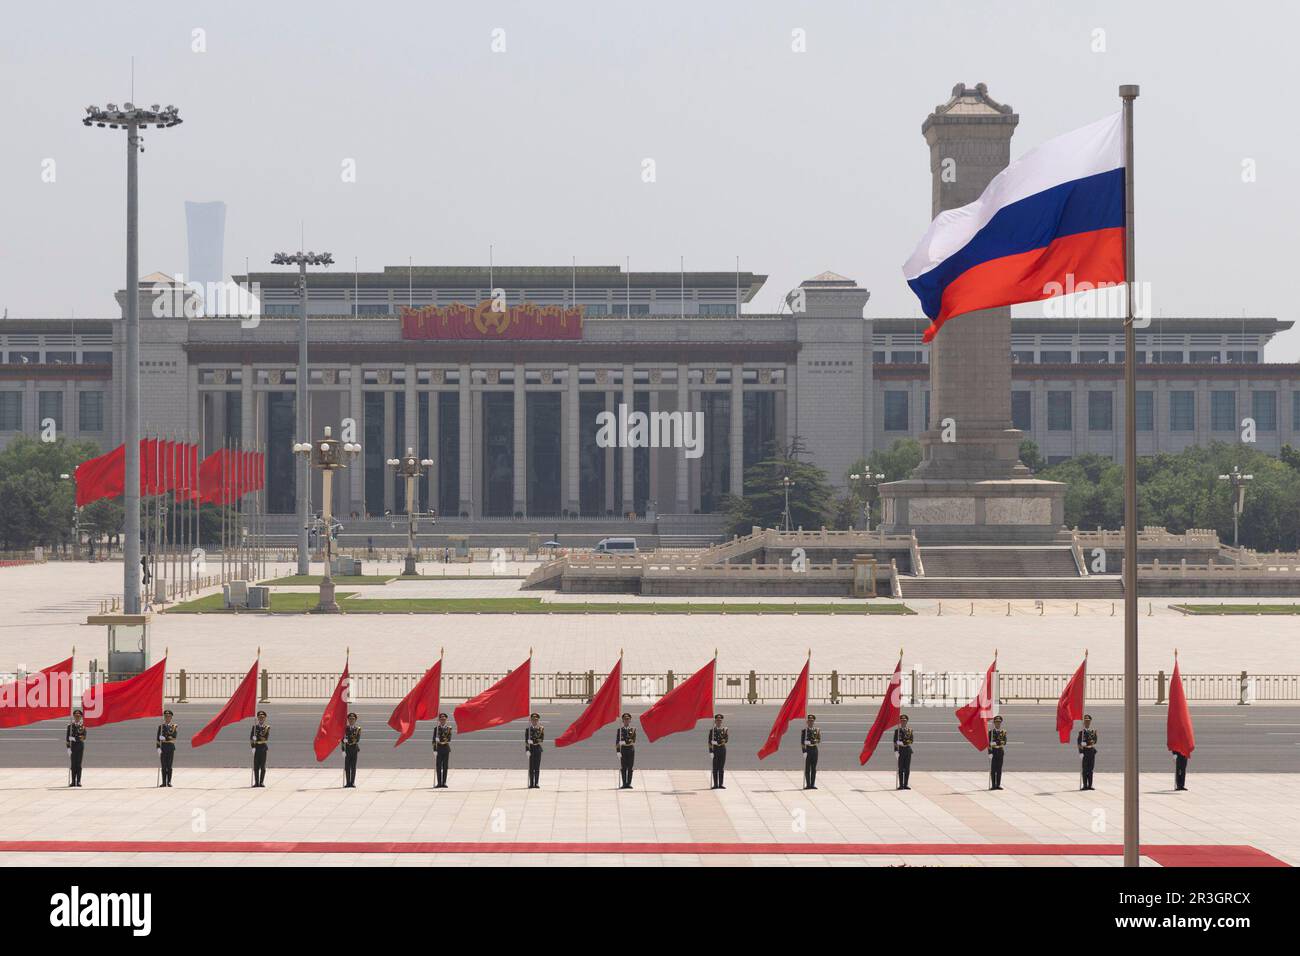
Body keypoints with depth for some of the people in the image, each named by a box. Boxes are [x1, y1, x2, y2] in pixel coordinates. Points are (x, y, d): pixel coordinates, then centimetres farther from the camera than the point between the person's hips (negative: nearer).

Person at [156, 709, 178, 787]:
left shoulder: (174, 726, 5)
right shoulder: (161, 726, 8)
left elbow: (174, 736, -10)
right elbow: (158, 738, 2)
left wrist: (165, 738, -21)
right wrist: (158, 748, -9)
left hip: (171, 747, -1)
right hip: (163, 747, 1)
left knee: (169, 766, -1)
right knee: (164, 766, 1)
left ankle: (169, 782, 2)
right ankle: (164, 782, 3)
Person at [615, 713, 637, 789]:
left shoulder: (633, 729, 7)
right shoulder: (620, 730, 6)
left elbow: (633, 740, -5)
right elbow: (617, 742, 0)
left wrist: (624, 742, -15)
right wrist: (618, 751, -10)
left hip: (631, 750, 0)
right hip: (623, 750, 0)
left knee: (630, 768, -1)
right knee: (623, 768, -3)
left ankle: (629, 783, 1)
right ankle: (624, 784, -1)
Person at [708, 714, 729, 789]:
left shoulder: (725, 730, 7)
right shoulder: (712, 730, 5)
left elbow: (726, 739, -5)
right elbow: (710, 741, 1)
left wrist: (717, 742, -16)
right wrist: (710, 750, -9)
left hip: (722, 749, 1)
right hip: (715, 749, -1)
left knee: (721, 768, 2)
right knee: (715, 768, -2)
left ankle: (721, 784, 4)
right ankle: (715, 784, -2)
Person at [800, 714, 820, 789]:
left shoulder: (817, 730, 8)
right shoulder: (804, 730, 0)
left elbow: (819, 741, 6)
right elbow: (801, 742, -3)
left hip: (814, 749, 3)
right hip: (807, 749, -3)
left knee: (814, 768, 4)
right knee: (807, 768, -2)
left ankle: (813, 784, 8)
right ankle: (808, 784, 0)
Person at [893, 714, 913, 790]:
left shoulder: (910, 730, 9)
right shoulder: (897, 731, 3)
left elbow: (911, 740, -1)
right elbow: (895, 741, -2)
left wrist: (902, 743, -13)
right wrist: (896, 750, -13)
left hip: (908, 750, 2)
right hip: (900, 751, -2)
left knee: (907, 769, 2)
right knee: (901, 769, -3)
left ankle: (905, 785, 6)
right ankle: (901, 785, -1)